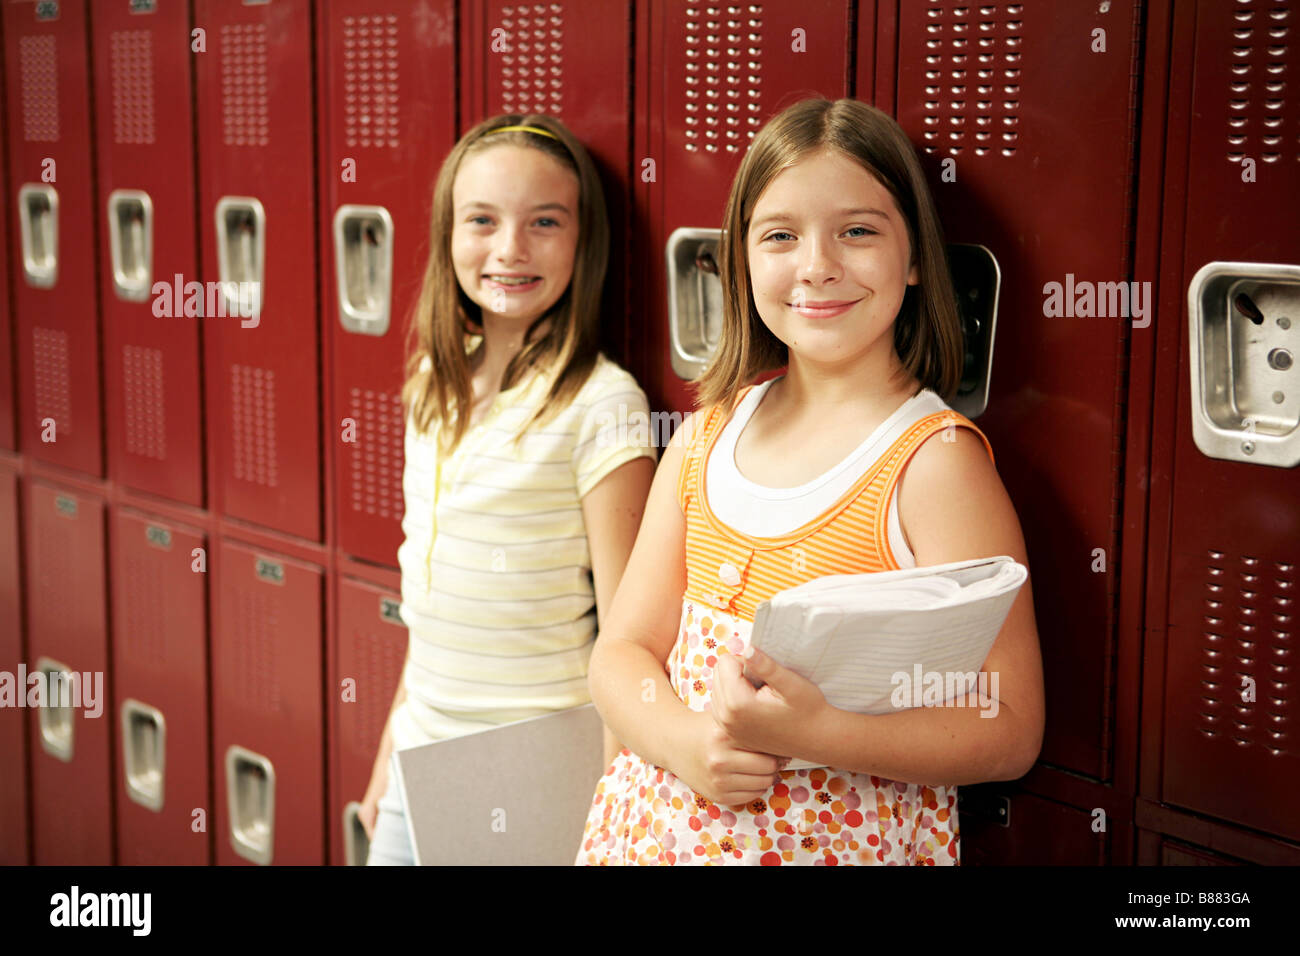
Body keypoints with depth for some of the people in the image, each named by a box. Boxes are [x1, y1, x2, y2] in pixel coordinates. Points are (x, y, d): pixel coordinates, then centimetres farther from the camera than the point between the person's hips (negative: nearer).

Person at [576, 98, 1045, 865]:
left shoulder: (934, 459, -14)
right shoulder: (707, 435, 2)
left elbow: (1009, 732, -16)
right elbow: (625, 649, 4)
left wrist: (810, 731, -27)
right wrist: (681, 737, -15)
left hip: (840, 839, -4)